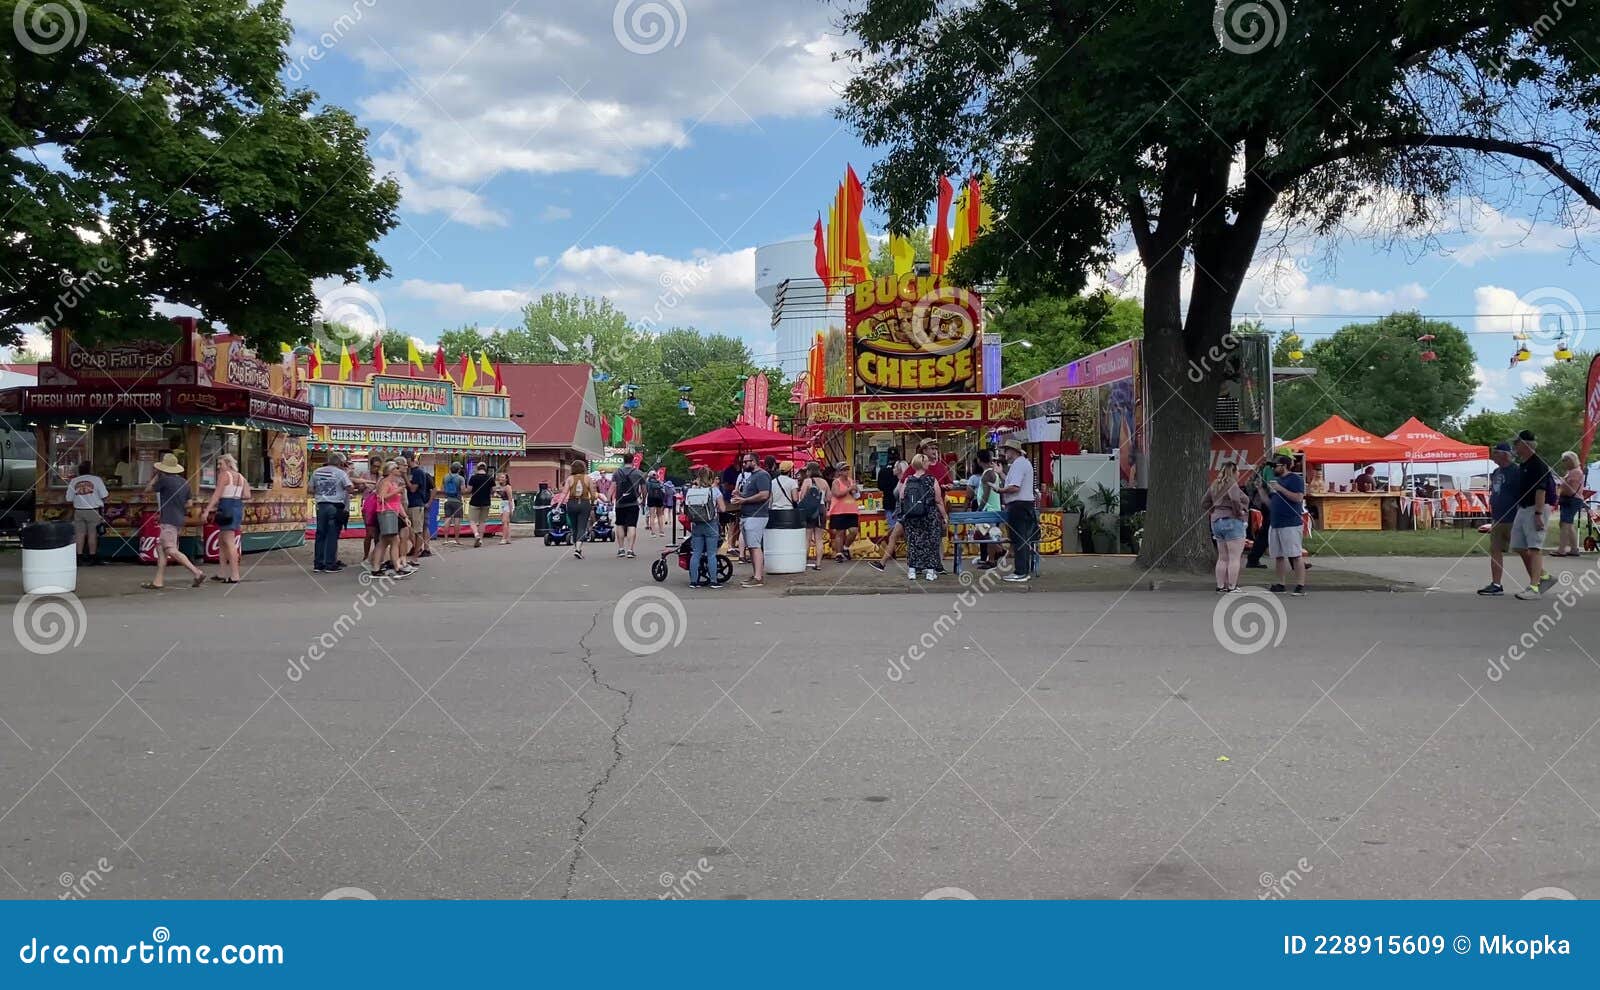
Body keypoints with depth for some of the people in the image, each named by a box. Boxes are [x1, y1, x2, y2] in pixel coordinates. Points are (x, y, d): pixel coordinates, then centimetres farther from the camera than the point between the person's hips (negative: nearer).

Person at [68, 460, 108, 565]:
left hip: (79, 511, 3)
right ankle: (92, 557, 5)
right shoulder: (96, 479, -6)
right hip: (93, 511, -3)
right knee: (92, 534, 2)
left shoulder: (74, 481, 3)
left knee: (80, 534, 6)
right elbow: (104, 496, -6)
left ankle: (79, 557, 6)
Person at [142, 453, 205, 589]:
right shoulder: (185, 482, 11)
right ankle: (158, 581, 13)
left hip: (168, 520, -9)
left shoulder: (165, 480, -10)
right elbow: (188, 504, 15)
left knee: (172, 551, -12)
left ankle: (197, 573, -18)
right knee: (161, 549, 13)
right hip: (179, 519, 9)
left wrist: (155, 476, 14)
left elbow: (147, 489, 5)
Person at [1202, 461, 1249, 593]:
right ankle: (1232, 587, -7)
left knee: (1222, 558, 13)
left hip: (1217, 522, 9)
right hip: (1232, 522, -9)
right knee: (1235, 558, -5)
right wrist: (1239, 512, -15)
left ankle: (1220, 587, 14)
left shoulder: (1215, 485, 14)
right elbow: (1235, 499, -30)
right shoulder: (1232, 484, -11)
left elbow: (1204, 504, 17)